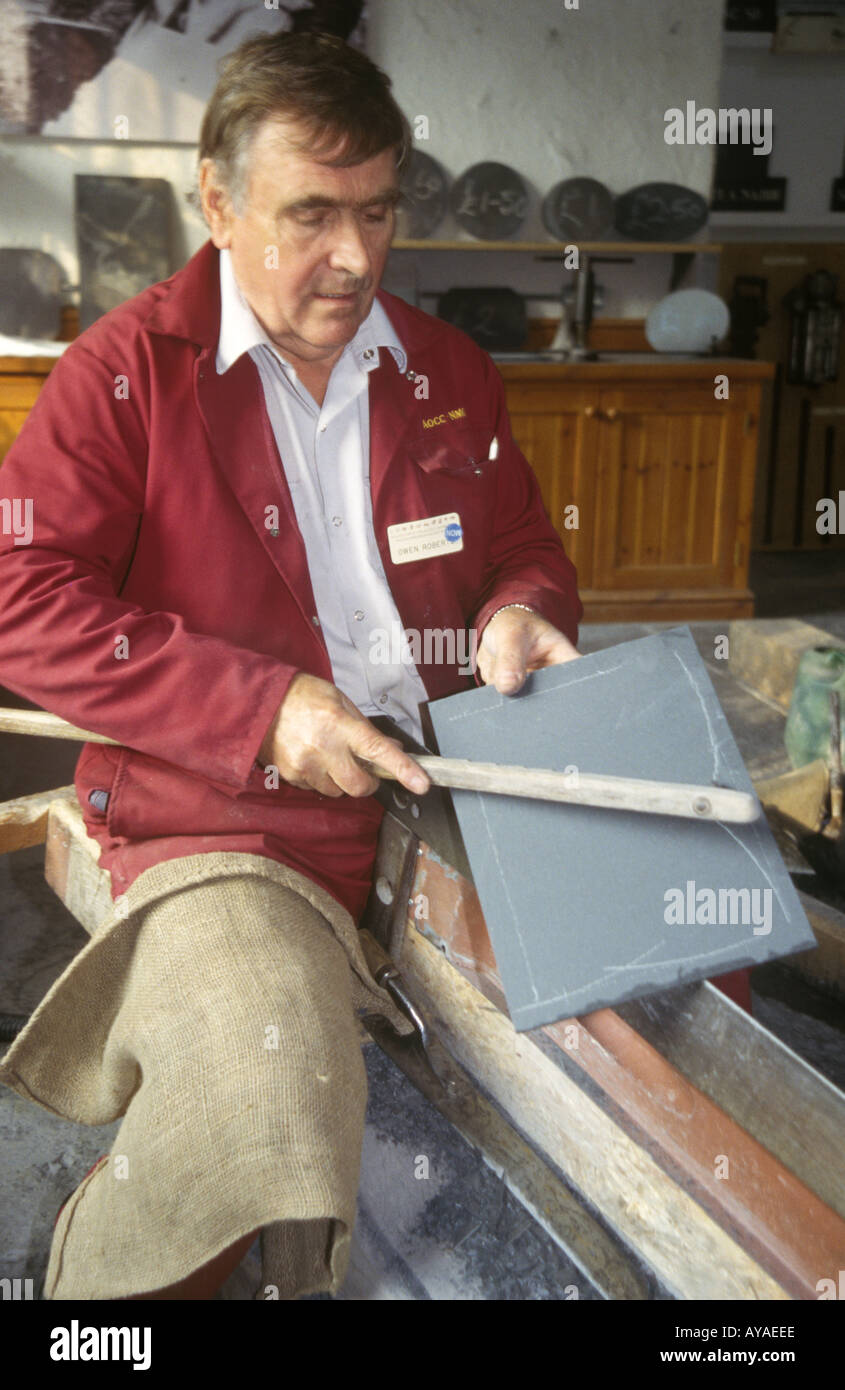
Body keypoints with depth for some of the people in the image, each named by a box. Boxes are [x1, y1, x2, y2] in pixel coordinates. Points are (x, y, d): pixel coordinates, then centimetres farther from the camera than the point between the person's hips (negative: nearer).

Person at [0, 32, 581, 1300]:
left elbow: (525, 549, 25)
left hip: (453, 798, 6)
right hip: (225, 825, -5)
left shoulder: (449, 372, 14)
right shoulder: (124, 374, -1)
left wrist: (521, 615, -1)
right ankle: (103, 1281, 5)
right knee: (268, 1118, -30)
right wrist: (258, 707, -17)